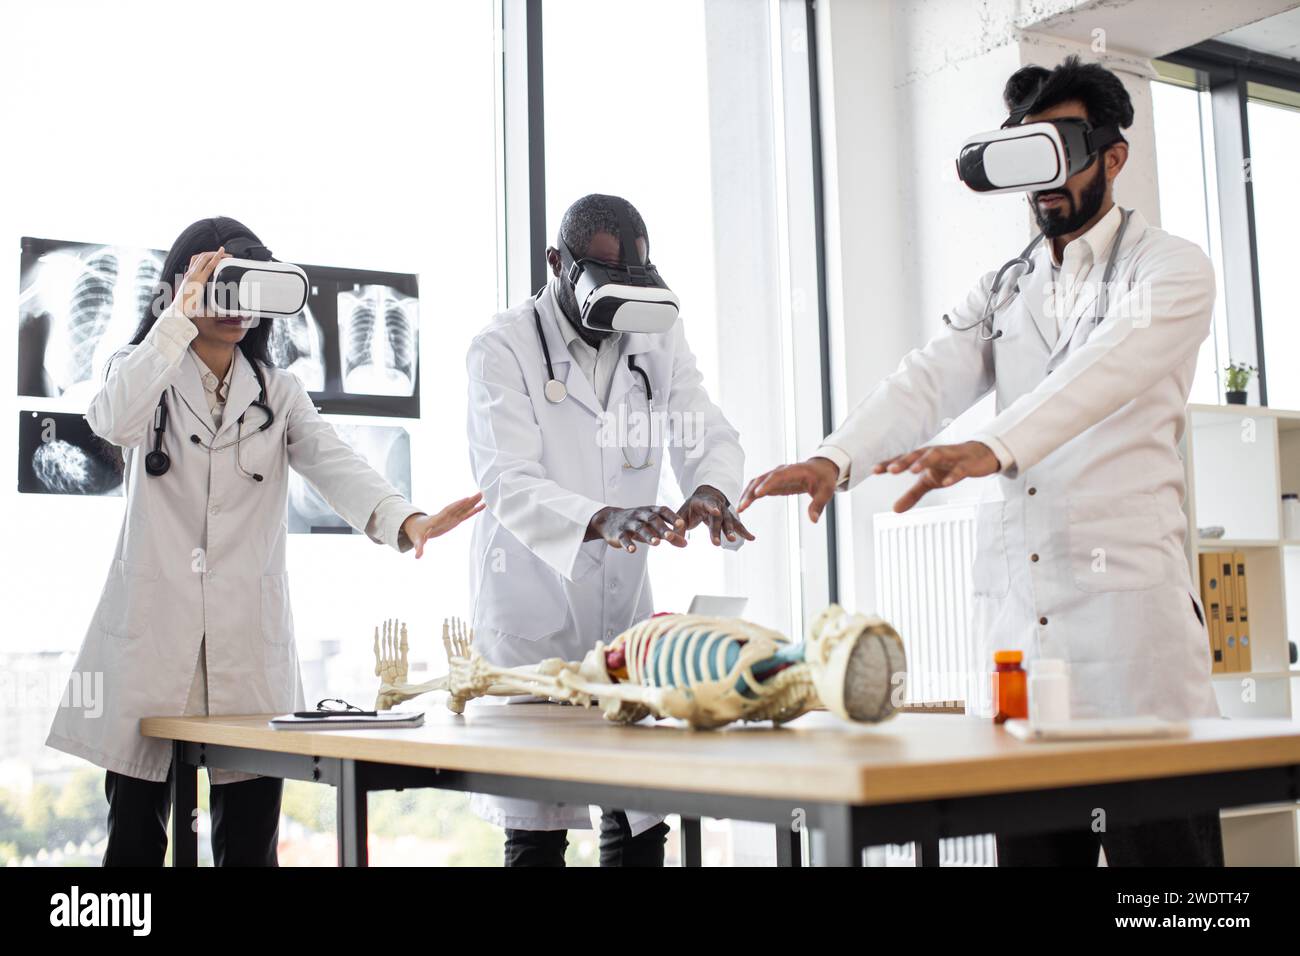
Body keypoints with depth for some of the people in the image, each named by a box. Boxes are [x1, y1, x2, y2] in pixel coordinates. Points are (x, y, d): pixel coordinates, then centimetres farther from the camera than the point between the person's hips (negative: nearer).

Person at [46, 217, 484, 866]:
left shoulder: (279, 394, 13)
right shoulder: (143, 372, 9)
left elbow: (335, 468, -6)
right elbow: (115, 423, -17)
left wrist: (404, 521, -27)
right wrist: (181, 317, -16)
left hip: (250, 643, 2)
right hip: (151, 638, -1)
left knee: (249, 845, 3)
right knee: (135, 841, 5)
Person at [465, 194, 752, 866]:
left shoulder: (658, 338, 7)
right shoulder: (504, 347, -9)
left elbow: (708, 436, 0)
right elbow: (509, 483, -21)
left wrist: (709, 491, -26)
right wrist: (601, 520, -41)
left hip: (625, 597, 5)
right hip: (533, 604, -4)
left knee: (640, 823, 7)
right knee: (537, 831, -2)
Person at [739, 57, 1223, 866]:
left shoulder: (1171, 269, 4)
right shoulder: (1002, 291, 20)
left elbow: (1107, 371, -16)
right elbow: (925, 384, 4)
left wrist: (989, 450, -34)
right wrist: (834, 461, -16)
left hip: (1128, 595, -4)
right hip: (1016, 608, 5)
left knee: (1159, 846, -6)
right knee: (1027, 844, 4)